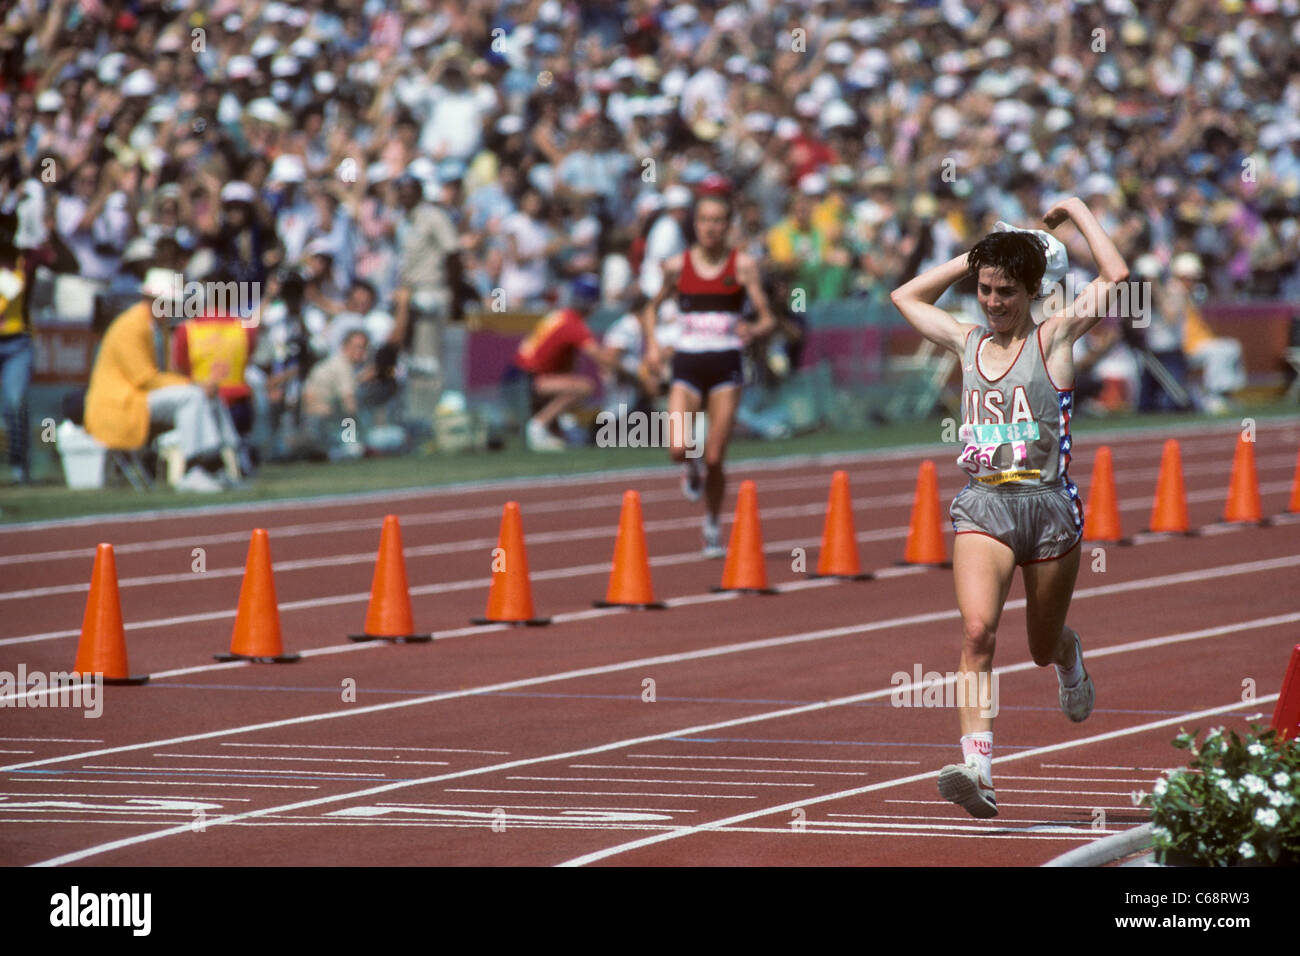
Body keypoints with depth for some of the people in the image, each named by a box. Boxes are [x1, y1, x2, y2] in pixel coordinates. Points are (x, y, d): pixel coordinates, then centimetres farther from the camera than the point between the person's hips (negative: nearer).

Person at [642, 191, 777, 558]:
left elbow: (768, 319, -6)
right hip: (687, 365, 1)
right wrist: (652, 343, 1)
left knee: (714, 458, -4)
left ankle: (712, 528, 20)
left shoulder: (743, 265, -2)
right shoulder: (677, 266, 3)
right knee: (678, 448, -18)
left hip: (725, 366, -1)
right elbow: (652, 309, 18)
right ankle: (692, 471, 21)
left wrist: (753, 330, -28)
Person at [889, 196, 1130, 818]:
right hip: (982, 508, 2)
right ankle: (977, 768, -30)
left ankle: (1070, 660, 54)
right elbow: (906, 295, 27)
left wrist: (1075, 211, 1)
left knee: (1043, 647, 14)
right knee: (978, 629, -21)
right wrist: (975, 256, 20)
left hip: (1048, 504, -2)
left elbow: (1115, 277, -12)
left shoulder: (1052, 339, -1)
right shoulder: (967, 343, 10)